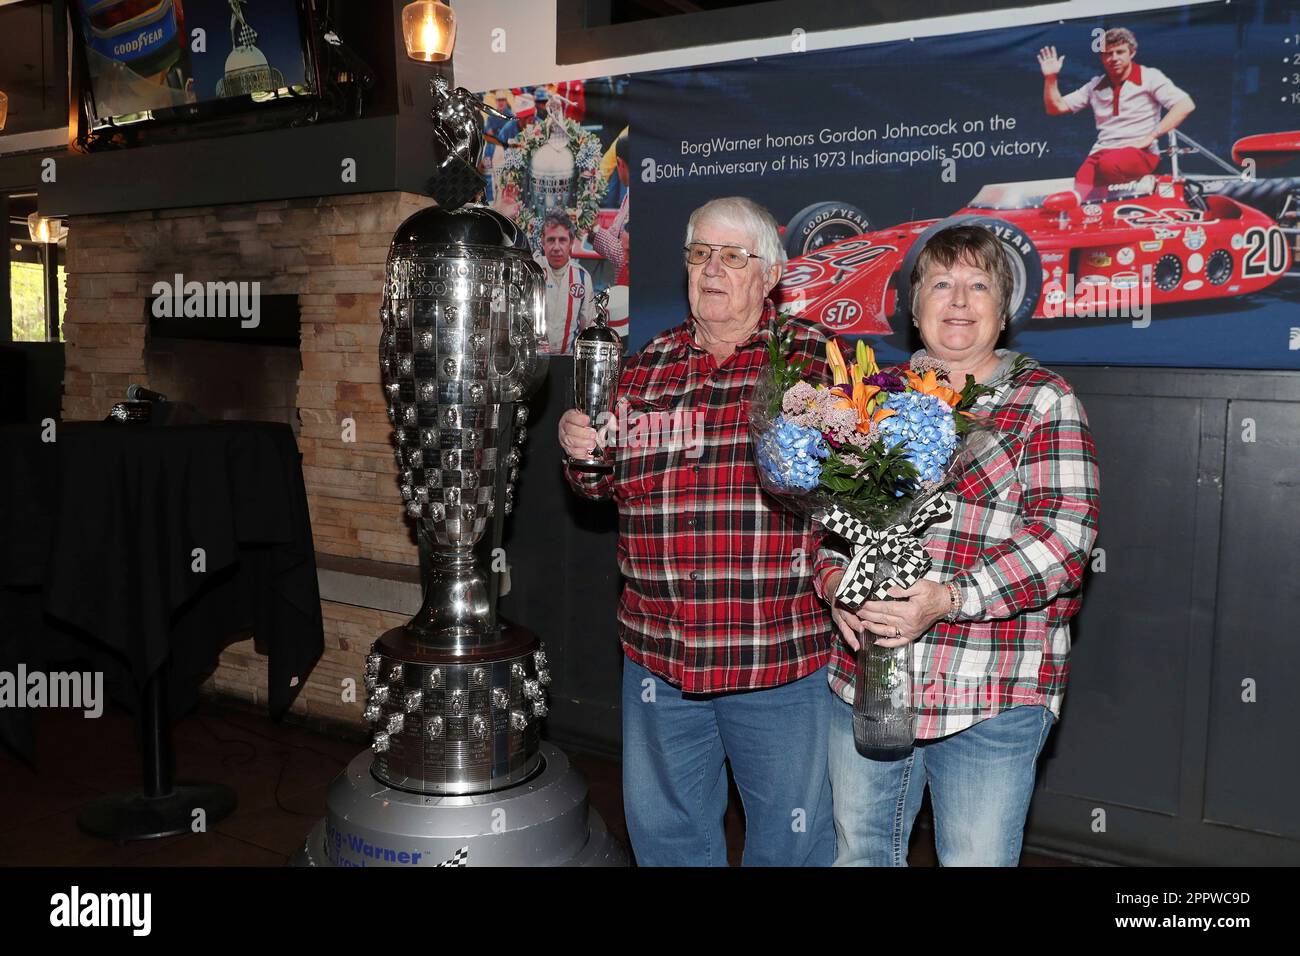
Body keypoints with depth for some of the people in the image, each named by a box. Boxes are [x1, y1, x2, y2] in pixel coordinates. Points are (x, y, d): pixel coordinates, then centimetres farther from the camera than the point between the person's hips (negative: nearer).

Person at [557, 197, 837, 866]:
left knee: (792, 838, 14)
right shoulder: (646, 365, 9)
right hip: (656, 653, 4)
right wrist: (582, 451, -2)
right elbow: (608, 482, 18)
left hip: (782, 655, -4)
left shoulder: (815, 354, -3)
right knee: (663, 830, 21)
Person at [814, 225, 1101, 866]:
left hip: (993, 696, -4)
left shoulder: (1043, 400, -2)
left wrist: (948, 598, -23)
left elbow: (1065, 532, -12)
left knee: (977, 859, 10)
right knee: (859, 851, 19)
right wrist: (834, 579, -10)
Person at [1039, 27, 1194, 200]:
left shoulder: (1149, 77, 5)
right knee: (1081, 189, -27)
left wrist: (1150, 137, -13)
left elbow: (1185, 105, -5)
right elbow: (1056, 108, 22)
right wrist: (1050, 78, 6)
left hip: (1140, 153, -4)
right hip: (1101, 152, 4)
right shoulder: (1096, 86, 20)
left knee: (1109, 164, -39)